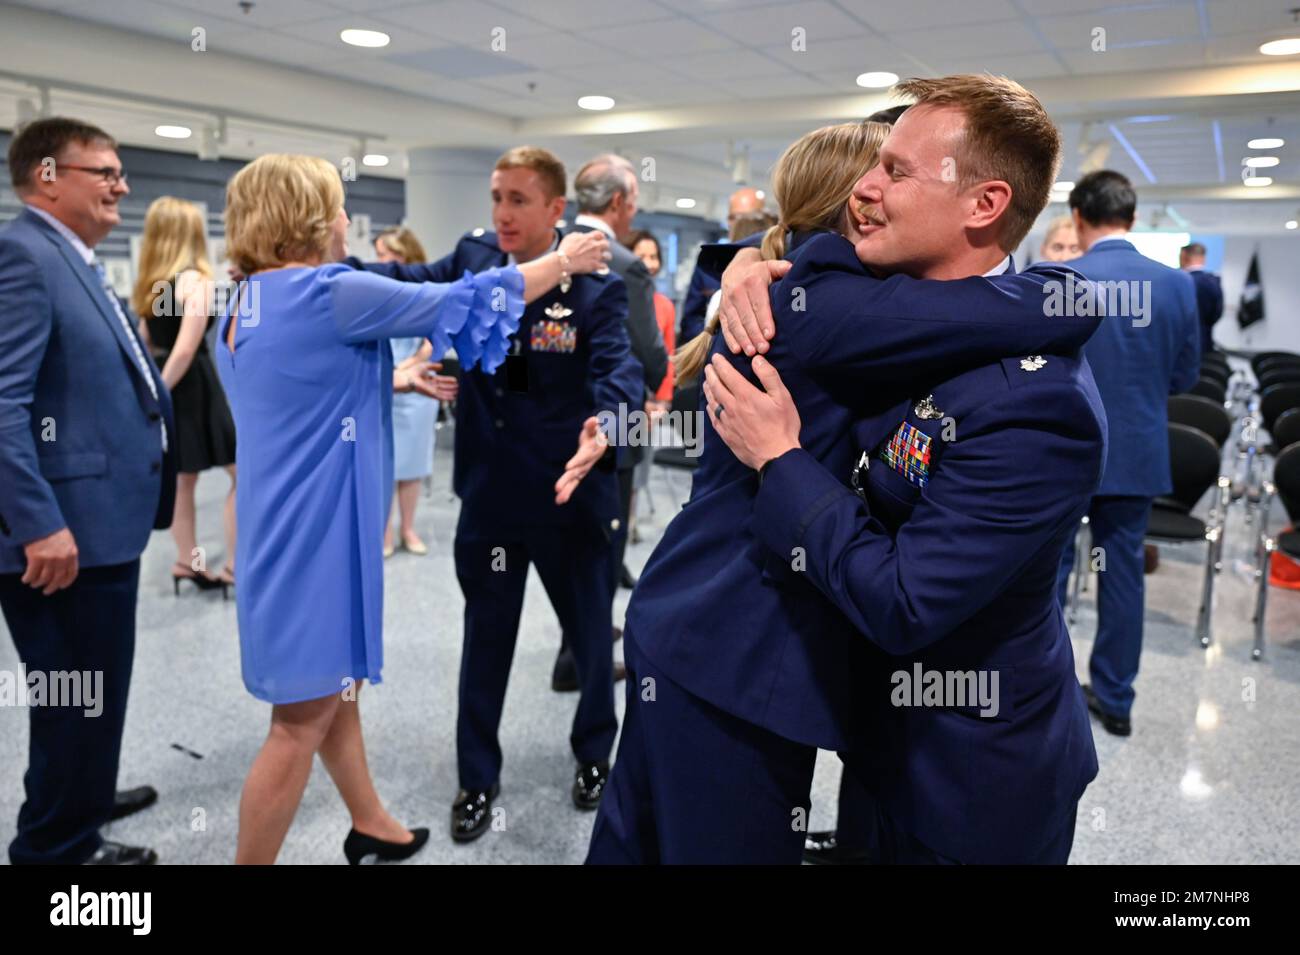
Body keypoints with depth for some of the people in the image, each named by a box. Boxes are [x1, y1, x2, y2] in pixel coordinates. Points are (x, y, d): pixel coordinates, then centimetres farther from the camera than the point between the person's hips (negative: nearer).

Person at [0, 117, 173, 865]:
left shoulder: (77, 260, 16)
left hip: (100, 518, 10)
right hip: (66, 529, -10)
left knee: (94, 689, 24)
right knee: (80, 694, 4)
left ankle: (80, 799, 44)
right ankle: (60, 845, 23)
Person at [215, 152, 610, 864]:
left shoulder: (243, 310, 9)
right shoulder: (329, 293, -17)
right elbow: (457, 302, -10)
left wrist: (402, 382, 23)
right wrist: (564, 262, 3)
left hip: (290, 527, 10)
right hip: (314, 533, -10)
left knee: (333, 689, 21)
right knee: (304, 719, 2)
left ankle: (370, 827, 38)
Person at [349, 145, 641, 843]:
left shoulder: (596, 283, -11)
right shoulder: (473, 262, 2)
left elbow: (617, 366, -24)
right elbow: (407, 282, -7)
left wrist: (605, 426, -44)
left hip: (571, 496, -2)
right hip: (490, 494, 3)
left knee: (590, 635, 16)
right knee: (486, 640, 16)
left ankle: (595, 754, 43)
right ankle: (477, 777, 35)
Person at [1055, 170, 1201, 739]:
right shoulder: (1177, 284, -1)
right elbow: (1186, 376, 4)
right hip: (1139, 452, 3)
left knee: (1048, 571, 9)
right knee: (1123, 572, 12)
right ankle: (1115, 698, 22)